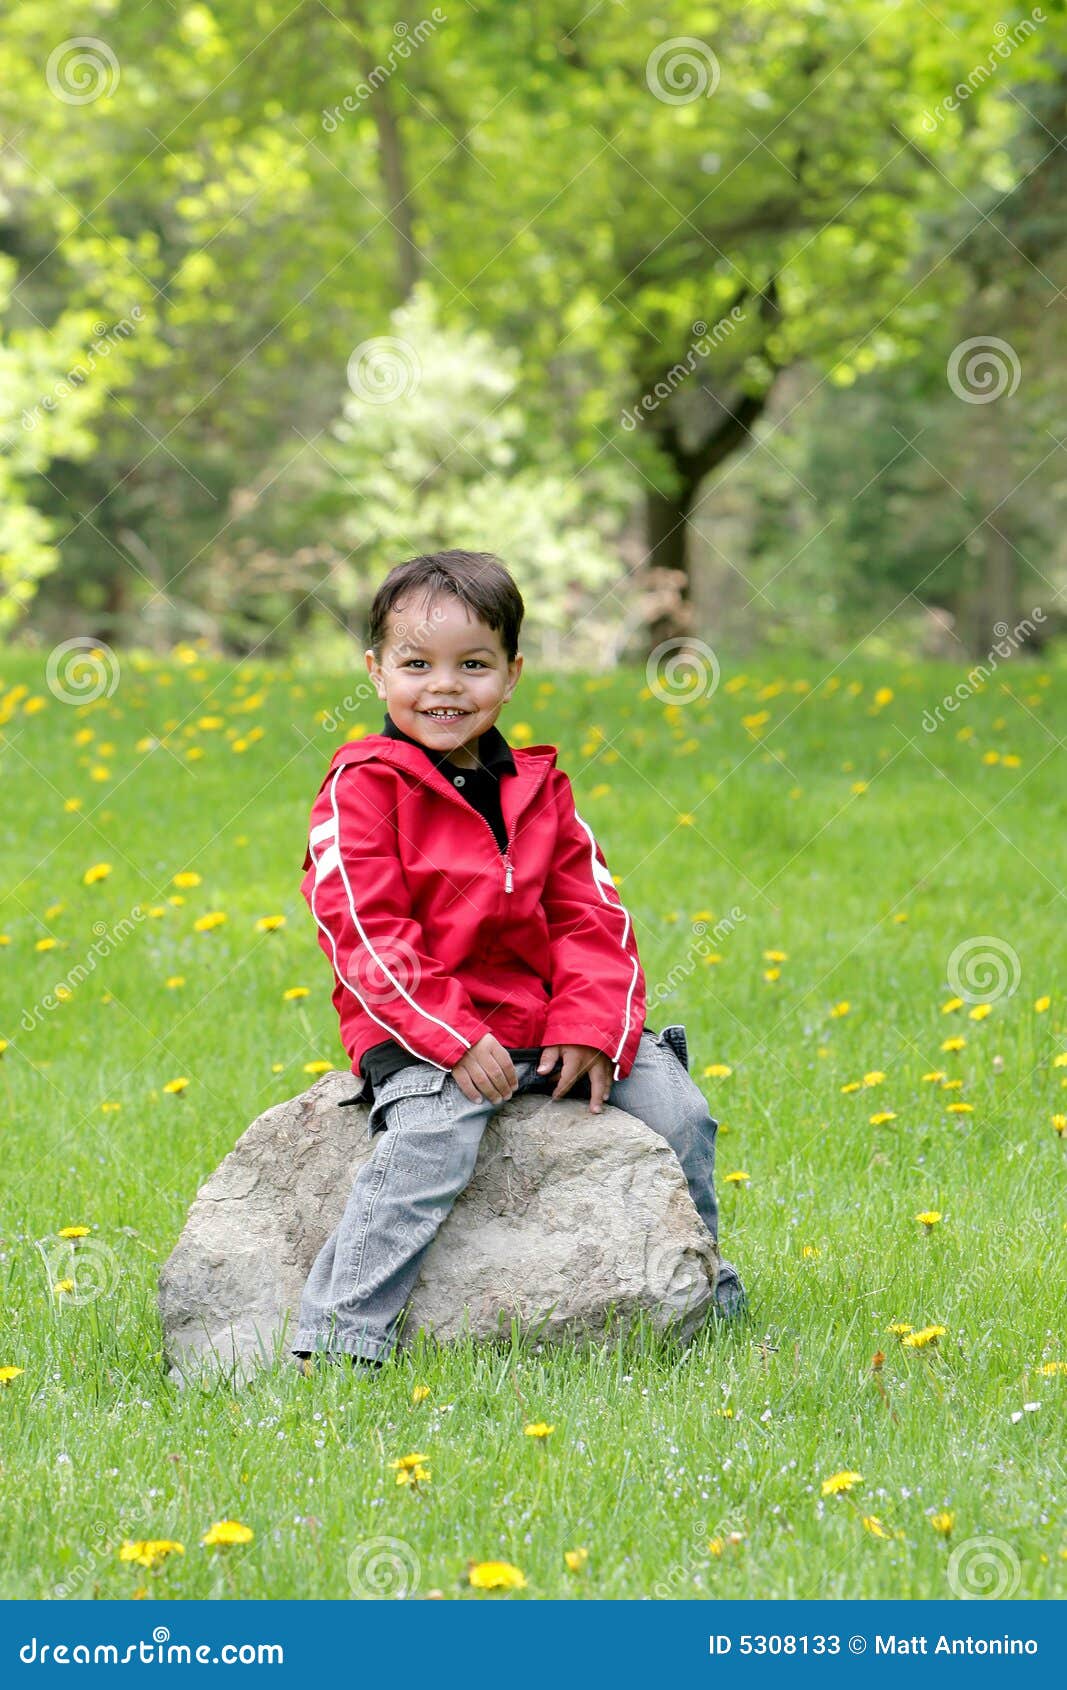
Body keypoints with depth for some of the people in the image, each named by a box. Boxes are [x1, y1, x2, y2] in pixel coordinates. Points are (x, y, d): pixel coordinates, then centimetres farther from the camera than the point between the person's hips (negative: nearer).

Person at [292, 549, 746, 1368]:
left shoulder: (539, 787, 13)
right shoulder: (362, 790, -4)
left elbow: (592, 917, 10)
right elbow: (364, 933, -12)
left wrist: (593, 1029, -8)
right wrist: (454, 1039, -21)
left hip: (541, 1021, 6)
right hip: (419, 1035, -6)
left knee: (677, 1106, -3)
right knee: (432, 1138, -34)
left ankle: (708, 1303, 20)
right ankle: (334, 1341, -34)